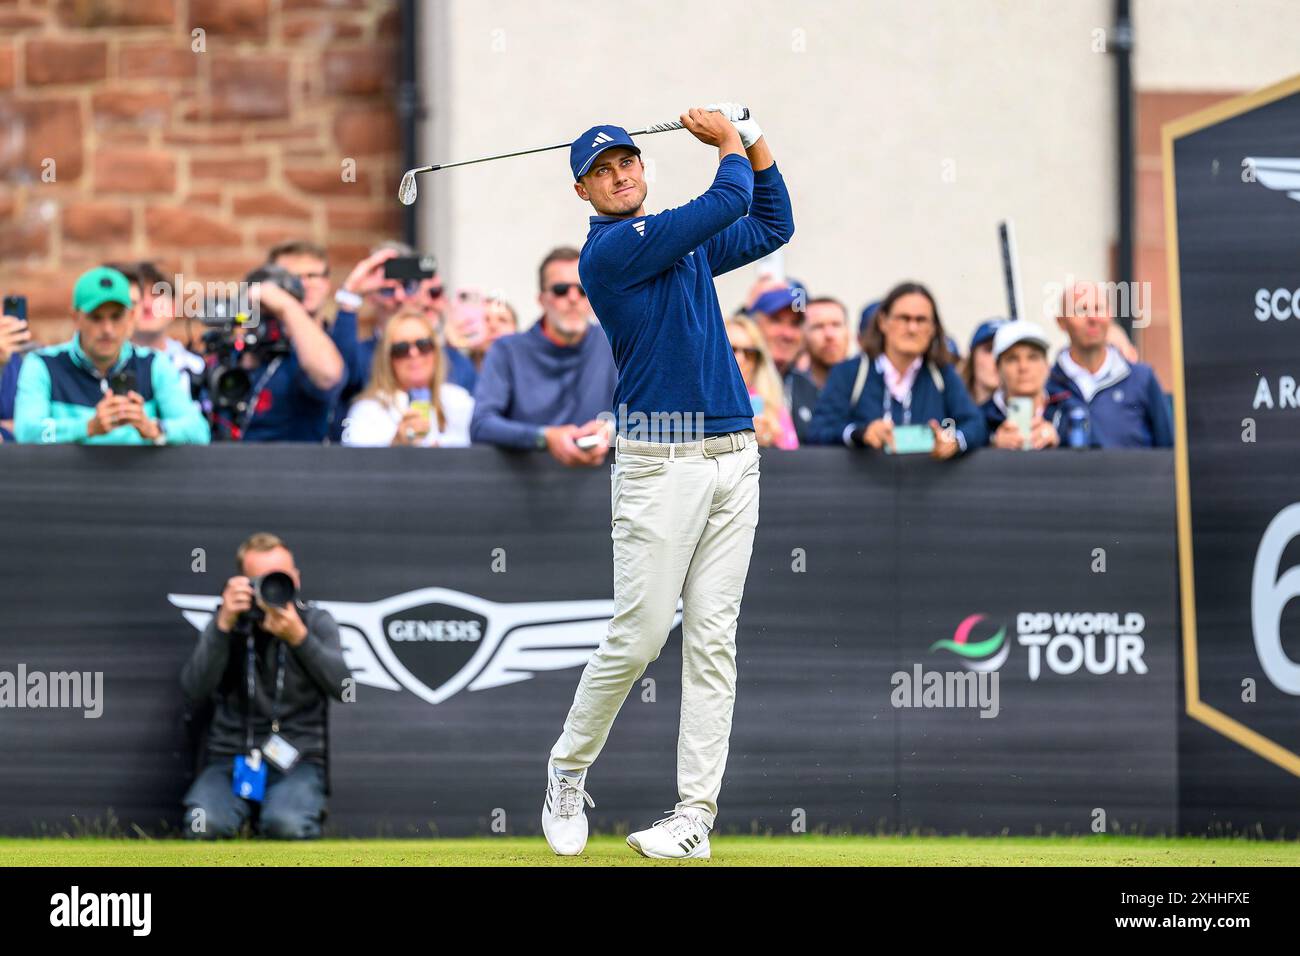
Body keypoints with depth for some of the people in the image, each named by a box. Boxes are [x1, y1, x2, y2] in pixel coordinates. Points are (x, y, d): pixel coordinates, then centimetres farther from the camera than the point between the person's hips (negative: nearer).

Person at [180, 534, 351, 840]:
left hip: (296, 760, 0)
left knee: (287, 824, -34)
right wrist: (224, 626, -18)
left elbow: (343, 687, -9)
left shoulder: (317, 622, 8)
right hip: (230, 758, 0)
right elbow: (194, 692, -8)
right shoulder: (226, 623, 7)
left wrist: (298, 637, -23)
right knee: (204, 823, -32)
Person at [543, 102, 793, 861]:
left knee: (713, 641, 0)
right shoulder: (610, 250, -7)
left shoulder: (687, 243, 18)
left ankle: (696, 816, -2)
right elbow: (727, 203, -9)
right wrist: (729, 143, 8)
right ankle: (568, 774, 14)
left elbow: (772, 227, 31)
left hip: (734, 457, 7)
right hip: (660, 462, -7)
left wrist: (755, 140, 22)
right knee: (638, 636, -8)